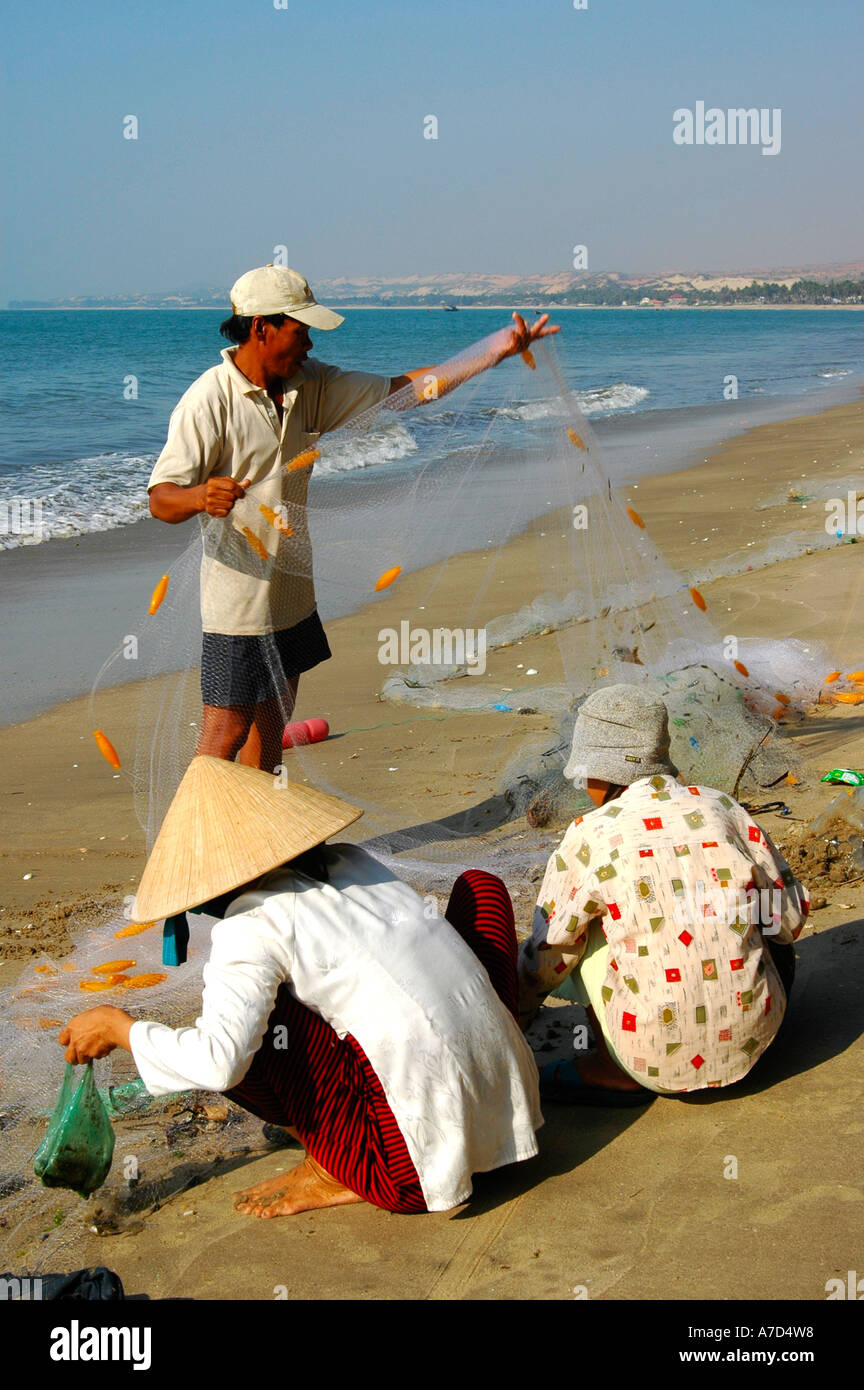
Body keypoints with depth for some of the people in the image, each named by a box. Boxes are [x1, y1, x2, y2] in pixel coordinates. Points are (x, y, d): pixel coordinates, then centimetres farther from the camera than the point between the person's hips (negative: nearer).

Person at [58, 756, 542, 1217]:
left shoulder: (254, 924, -9)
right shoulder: (351, 861, 13)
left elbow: (218, 1062, -21)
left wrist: (119, 1027, -3)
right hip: (506, 1093, 7)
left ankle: (342, 1170, 4)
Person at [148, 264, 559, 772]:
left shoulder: (309, 383, 5)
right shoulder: (208, 401, -16)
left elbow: (400, 389, 8)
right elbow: (161, 499, -19)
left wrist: (492, 353, 2)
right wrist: (202, 496, -43)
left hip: (293, 596, 8)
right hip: (239, 605, -8)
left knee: (272, 724, 17)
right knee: (224, 736, -5)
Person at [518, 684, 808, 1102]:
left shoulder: (590, 836, -8)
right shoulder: (721, 807, 1)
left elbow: (546, 957, 1)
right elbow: (791, 914, 7)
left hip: (661, 1060, -4)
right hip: (755, 1036, 5)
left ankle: (615, 1070, 10)